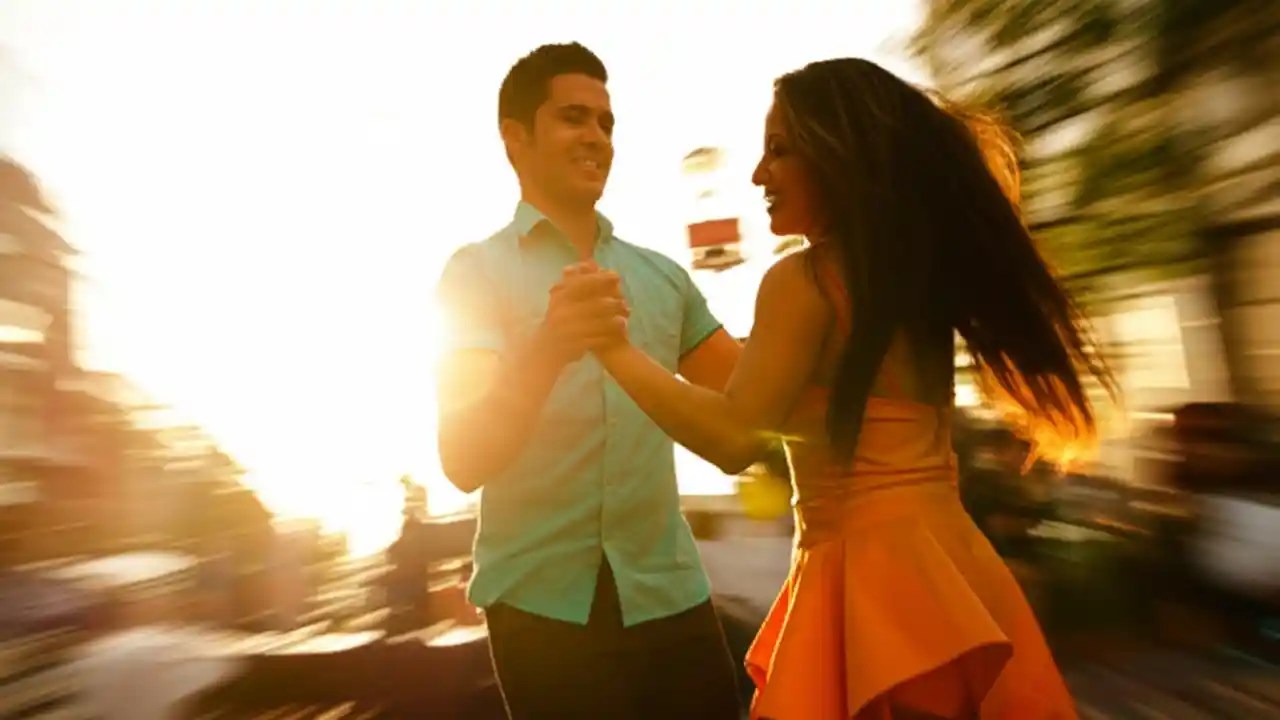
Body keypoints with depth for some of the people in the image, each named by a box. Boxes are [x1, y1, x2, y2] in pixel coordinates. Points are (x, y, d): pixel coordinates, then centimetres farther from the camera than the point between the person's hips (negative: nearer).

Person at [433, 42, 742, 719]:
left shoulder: (661, 275, 7)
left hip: (668, 593, 4)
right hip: (542, 606, -3)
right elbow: (463, 460, -14)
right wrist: (545, 353, -32)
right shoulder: (477, 271, -5)